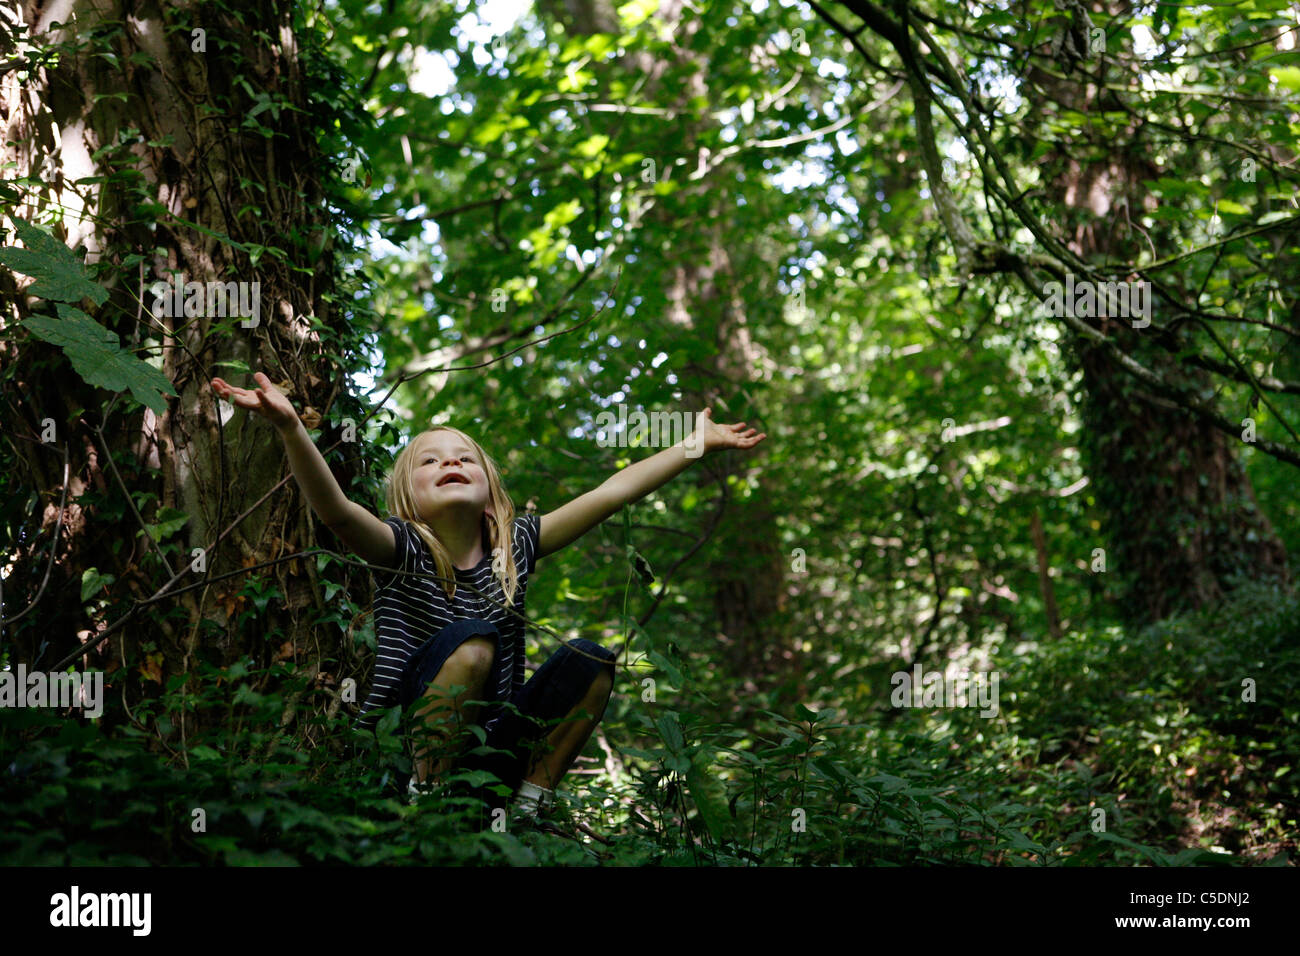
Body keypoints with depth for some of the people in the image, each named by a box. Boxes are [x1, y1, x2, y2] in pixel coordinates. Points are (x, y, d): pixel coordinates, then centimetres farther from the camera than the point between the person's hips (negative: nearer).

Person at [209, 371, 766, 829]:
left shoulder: (512, 547, 6)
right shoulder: (403, 551, -7)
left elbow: (610, 494, 6)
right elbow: (335, 511, -28)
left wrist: (696, 445, 7)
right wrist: (290, 427, -44)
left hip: (490, 753, 5)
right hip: (402, 744, -4)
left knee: (588, 660, -12)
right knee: (473, 640, -28)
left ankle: (529, 809, -8)